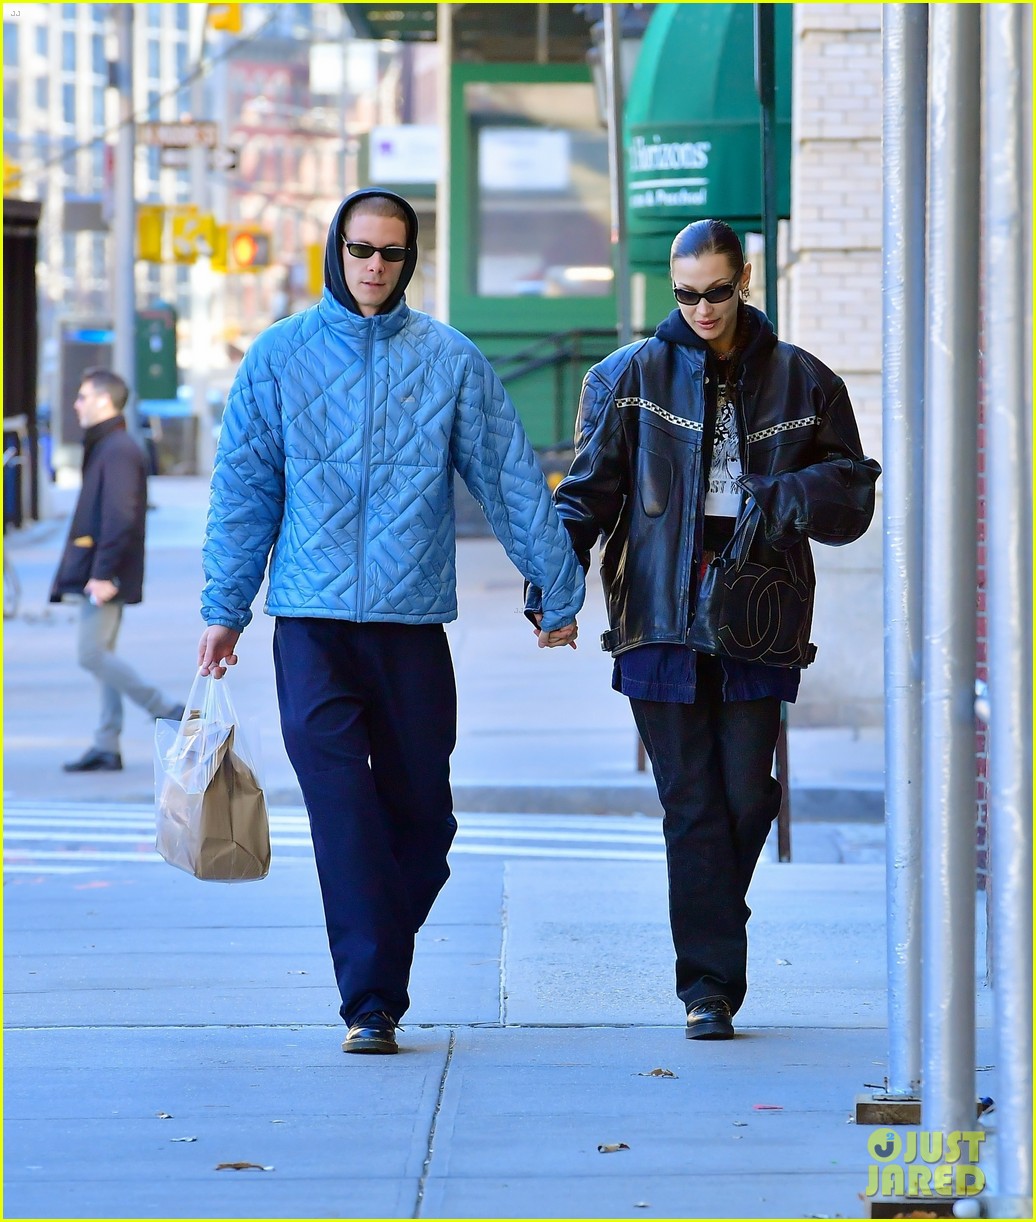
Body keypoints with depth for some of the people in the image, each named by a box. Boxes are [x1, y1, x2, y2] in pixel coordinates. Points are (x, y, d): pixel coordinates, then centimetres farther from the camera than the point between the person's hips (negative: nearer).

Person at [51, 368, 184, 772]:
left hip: (104, 575, -10)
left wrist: (103, 574, -25)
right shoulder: (104, 447, 16)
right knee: (101, 655, 9)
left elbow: (120, 517, -23)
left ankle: (168, 712, -6)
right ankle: (106, 748, 10)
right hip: (99, 574, 10)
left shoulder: (118, 450, -16)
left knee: (93, 655, -10)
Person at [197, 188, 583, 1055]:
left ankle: (377, 974, 24)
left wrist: (558, 591, 10)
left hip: (413, 623, 1)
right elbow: (244, 488, 9)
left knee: (421, 812, 4)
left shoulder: (452, 360, 5)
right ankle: (371, 1002, -12)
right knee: (341, 807, -12)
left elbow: (513, 481, 8)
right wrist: (225, 609, 7)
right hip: (312, 623, -1)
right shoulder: (280, 355, 5)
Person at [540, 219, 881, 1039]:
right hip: (662, 619, -1)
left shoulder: (802, 382, 10)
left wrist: (786, 499, -12)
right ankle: (711, 982, 0)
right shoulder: (632, 378, 8)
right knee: (692, 806, -3)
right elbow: (590, 490, 4)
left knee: (746, 796, -3)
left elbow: (853, 494, 10)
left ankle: (710, 939, 20)